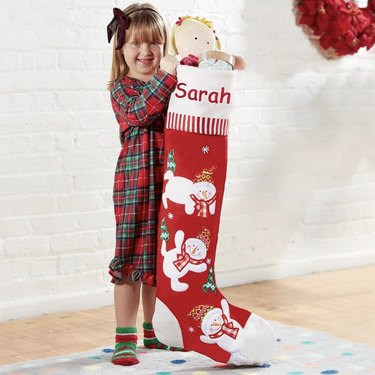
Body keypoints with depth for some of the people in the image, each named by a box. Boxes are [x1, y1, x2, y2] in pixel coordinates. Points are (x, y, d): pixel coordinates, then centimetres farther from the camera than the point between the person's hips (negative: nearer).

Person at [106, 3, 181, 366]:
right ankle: (125, 338, 5)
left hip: (169, 181, 5)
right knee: (131, 255, -2)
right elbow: (140, 112, -21)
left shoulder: (172, 82, 11)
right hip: (134, 181, -5)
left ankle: (154, 331, 27)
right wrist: (167, 77, -26)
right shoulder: (121, 87, -2)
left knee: (159, 256, 13)